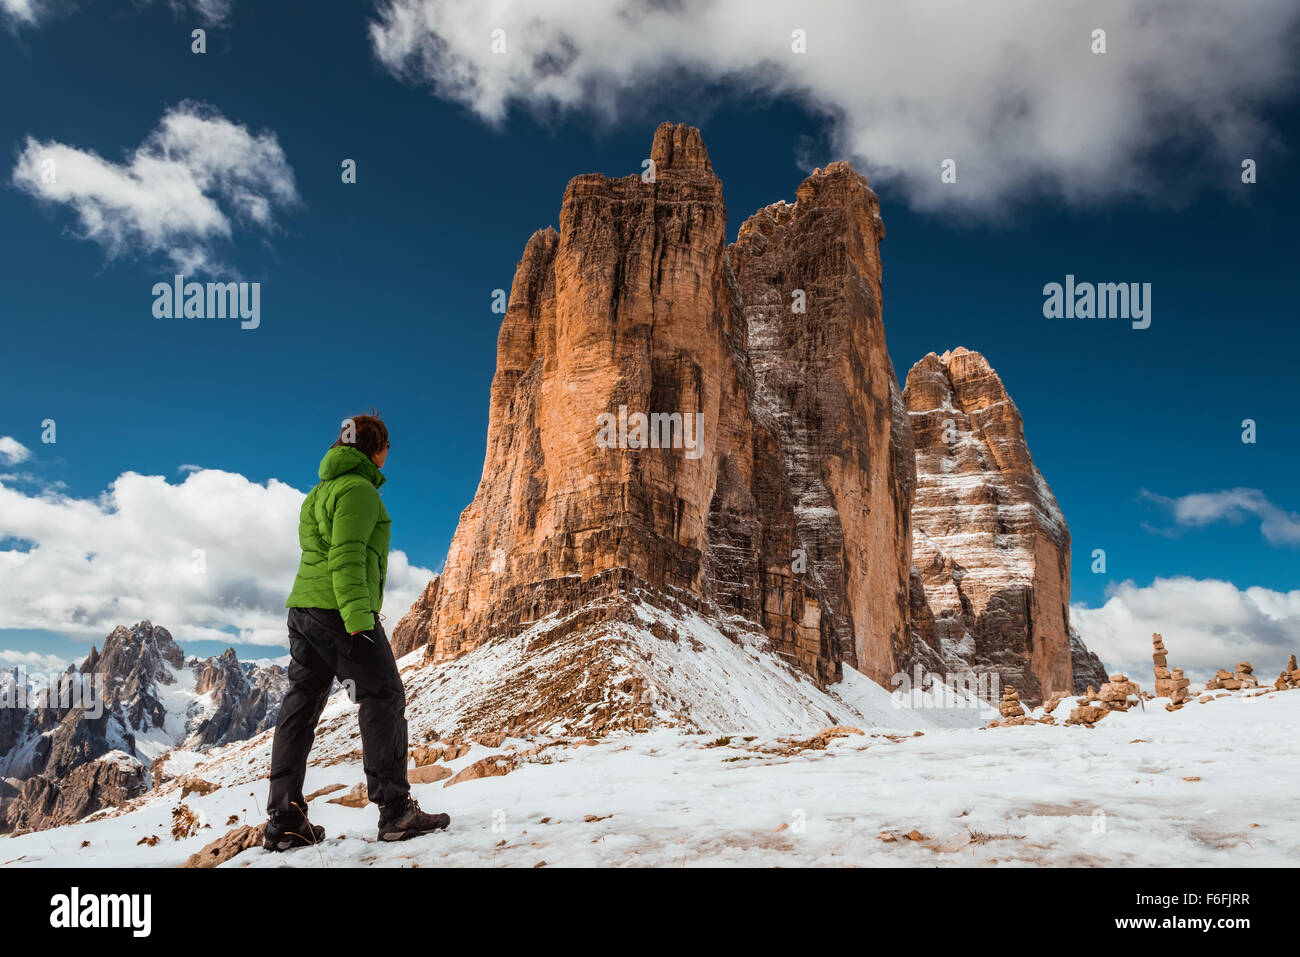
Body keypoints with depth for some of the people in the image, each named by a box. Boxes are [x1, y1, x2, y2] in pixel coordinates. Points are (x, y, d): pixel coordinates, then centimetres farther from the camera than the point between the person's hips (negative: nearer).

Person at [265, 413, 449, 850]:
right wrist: (359, 620, -24)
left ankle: (284, 820, 9)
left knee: (301, 706, 8)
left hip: (303, 608, 9)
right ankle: (395, 810, -1)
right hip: (341, 611, -9)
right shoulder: (358, 489, -9)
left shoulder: (319, 492, 20)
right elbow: (347, 557, -19)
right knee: (384, 700, -1)